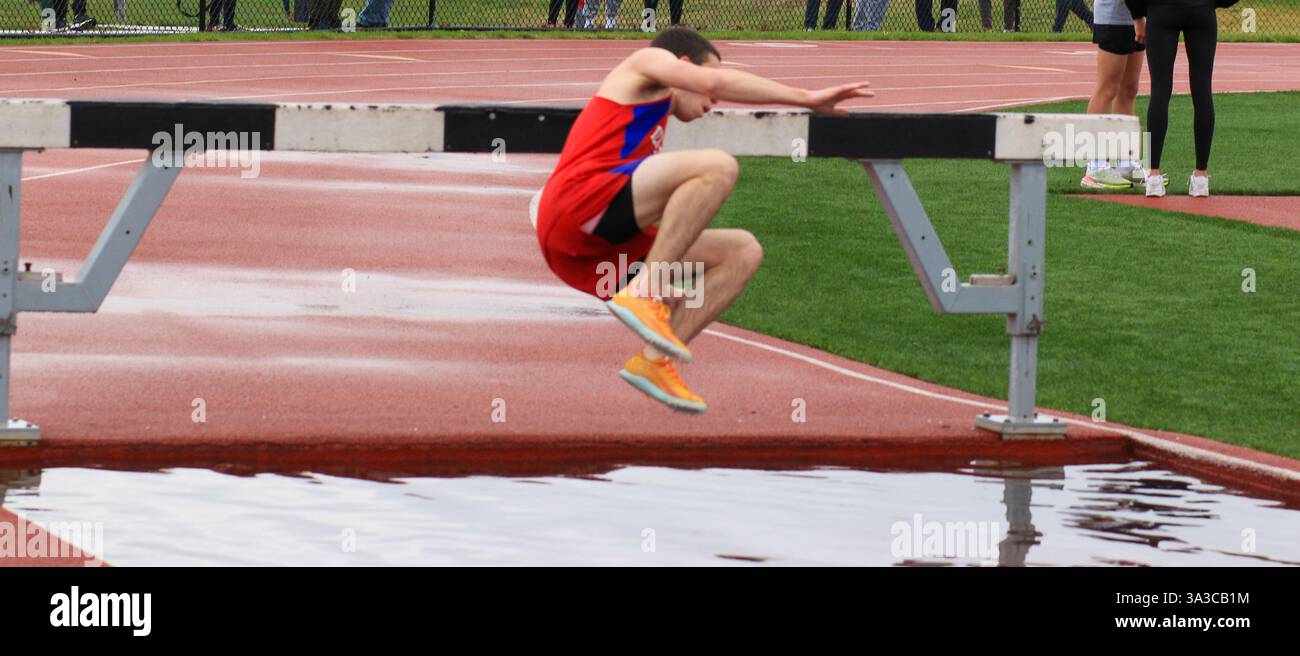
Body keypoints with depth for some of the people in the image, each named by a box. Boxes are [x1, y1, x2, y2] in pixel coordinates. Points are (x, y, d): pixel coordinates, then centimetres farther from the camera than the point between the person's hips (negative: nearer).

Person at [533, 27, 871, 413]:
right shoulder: (648, 62, 15)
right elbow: (714, 81, -6)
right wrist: (807, 99, -5)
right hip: (578, 204, -9)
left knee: (743, 252, 8)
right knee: (718, 166, -25)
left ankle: (656, 360, -5)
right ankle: (643, 293, -29)